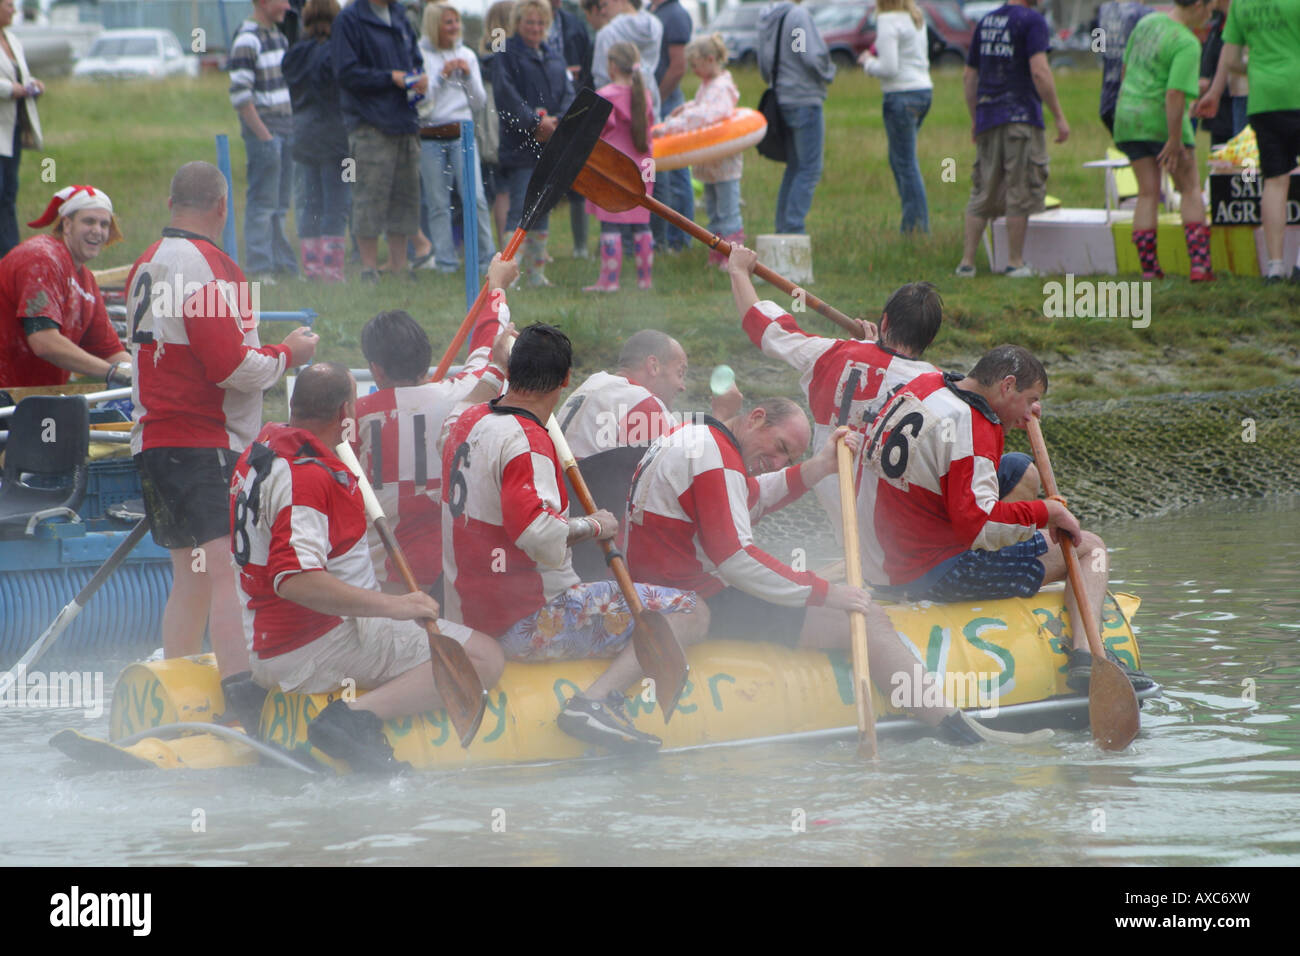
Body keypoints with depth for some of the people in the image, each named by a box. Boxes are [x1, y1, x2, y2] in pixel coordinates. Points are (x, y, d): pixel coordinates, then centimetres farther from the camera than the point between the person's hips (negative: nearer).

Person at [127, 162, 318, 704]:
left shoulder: (146, 266, 14)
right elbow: (231, 367, -20)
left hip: (153, 442, 9)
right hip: (208, 446, -9)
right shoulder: (207, 266, -15)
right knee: (229, 574, -16)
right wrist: (287, 354, -3)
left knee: (190, 578, 15)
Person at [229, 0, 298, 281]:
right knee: (262, 202, -6)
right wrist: (263, 133, -19)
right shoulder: (247, 40, -13)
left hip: (286, 129, 9)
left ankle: (283, 264, 18)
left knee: (280, 204, 13)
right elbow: (239, 94, -17)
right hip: (263, 129, -9)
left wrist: (294, 127, 16)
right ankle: (260, 268, -4)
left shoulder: (278, 36, 15)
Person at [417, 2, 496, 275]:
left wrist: (468, 75, -3)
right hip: (430, 137, -2)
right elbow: (418, 101, -6)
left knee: (475, 197, -8)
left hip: (461, 134, 2)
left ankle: (486, 259, -1)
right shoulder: (420, 55, 0)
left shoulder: (467, 56, 11)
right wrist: (442, 76, -12)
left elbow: (479, 102, 12)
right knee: (438, 203, 1)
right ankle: (445, 262, 7)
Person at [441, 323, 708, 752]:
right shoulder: (525, 439, -19)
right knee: (688, 614, -16)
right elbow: (539, 534, -33)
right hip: (525, 625, -10)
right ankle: (594, 701, -30)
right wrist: (593, 526, -15)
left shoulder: (467, 422, 9)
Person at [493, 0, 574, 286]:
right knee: (520, 207, -12)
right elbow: (506, 96, -13)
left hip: (551, 144, 6)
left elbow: (568, 93, 8)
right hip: (520, 144, -6)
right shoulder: (506, 55, -3)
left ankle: (536, 272, 15)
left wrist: (558, 121, -11)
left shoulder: (555, 57, 16)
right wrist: (535, 122, -21)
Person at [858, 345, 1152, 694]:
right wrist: (1048, 511, -17)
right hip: (936, 577, -9)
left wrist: (1019, 416, 15)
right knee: (1090, 548, 1)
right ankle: (1085, 658, -18)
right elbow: (977, 523, -29)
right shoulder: (967, 426, -20)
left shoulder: (923, 386, 8)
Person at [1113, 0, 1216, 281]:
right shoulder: (1187, 45, -16)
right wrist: (1175, 140, -20)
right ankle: (1199, 265, -5)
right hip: (1163, 119, -6)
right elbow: (1175, 94, -23)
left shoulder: (1147, 23, 7)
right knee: (1190, 189, 5)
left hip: (1128, 116, 6)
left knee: (1148, 194, 7)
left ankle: (1148, 267, -1)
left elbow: (1127, 66, 18)